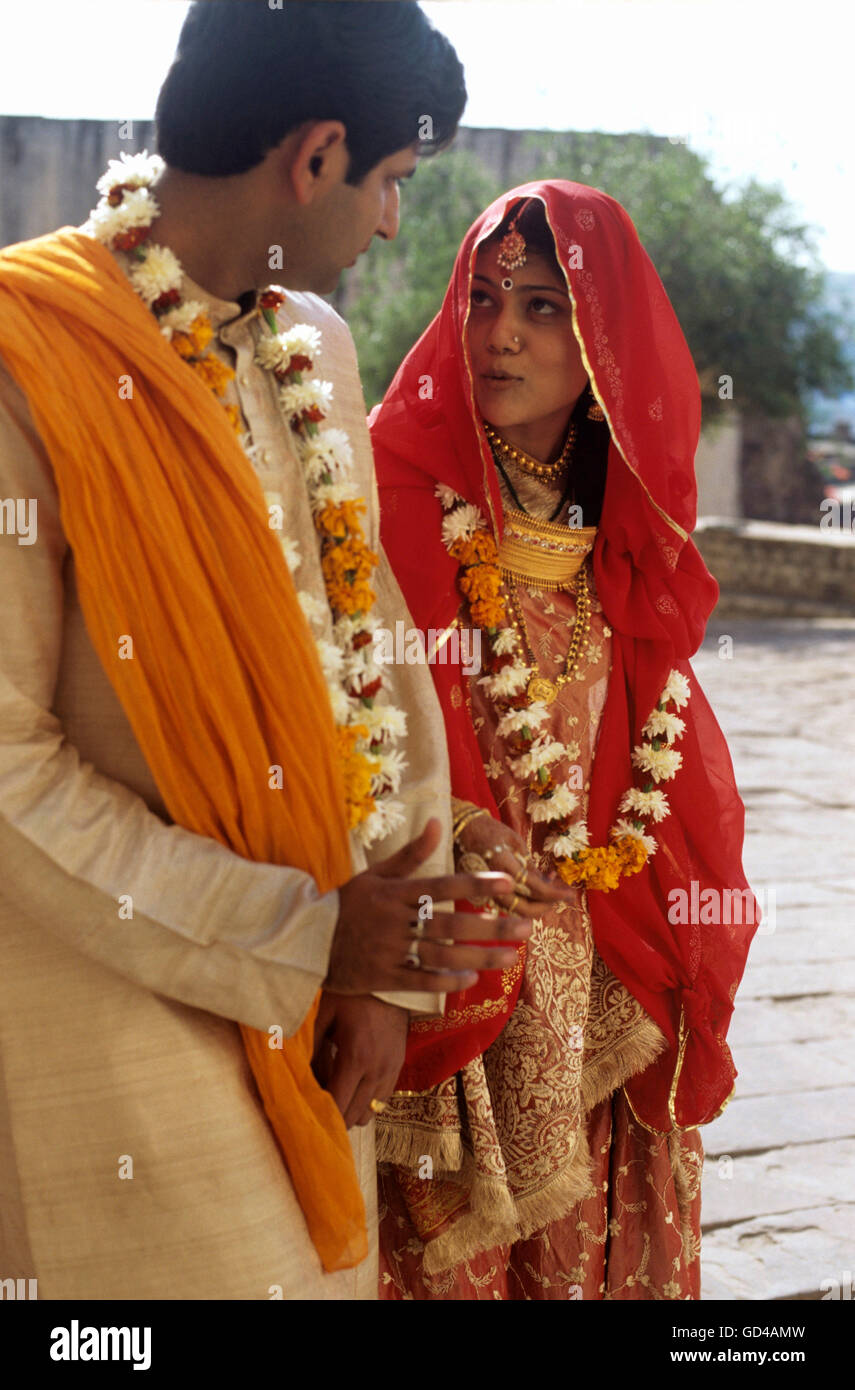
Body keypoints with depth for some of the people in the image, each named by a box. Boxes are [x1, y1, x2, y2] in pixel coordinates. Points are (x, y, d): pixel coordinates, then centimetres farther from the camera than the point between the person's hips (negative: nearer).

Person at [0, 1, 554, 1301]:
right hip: (119, 997, -6)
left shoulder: (316, 346, 7)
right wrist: (305, 937, -17)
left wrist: (382, 968, -1)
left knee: (325, 1259, 14)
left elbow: (373, 638, 7)